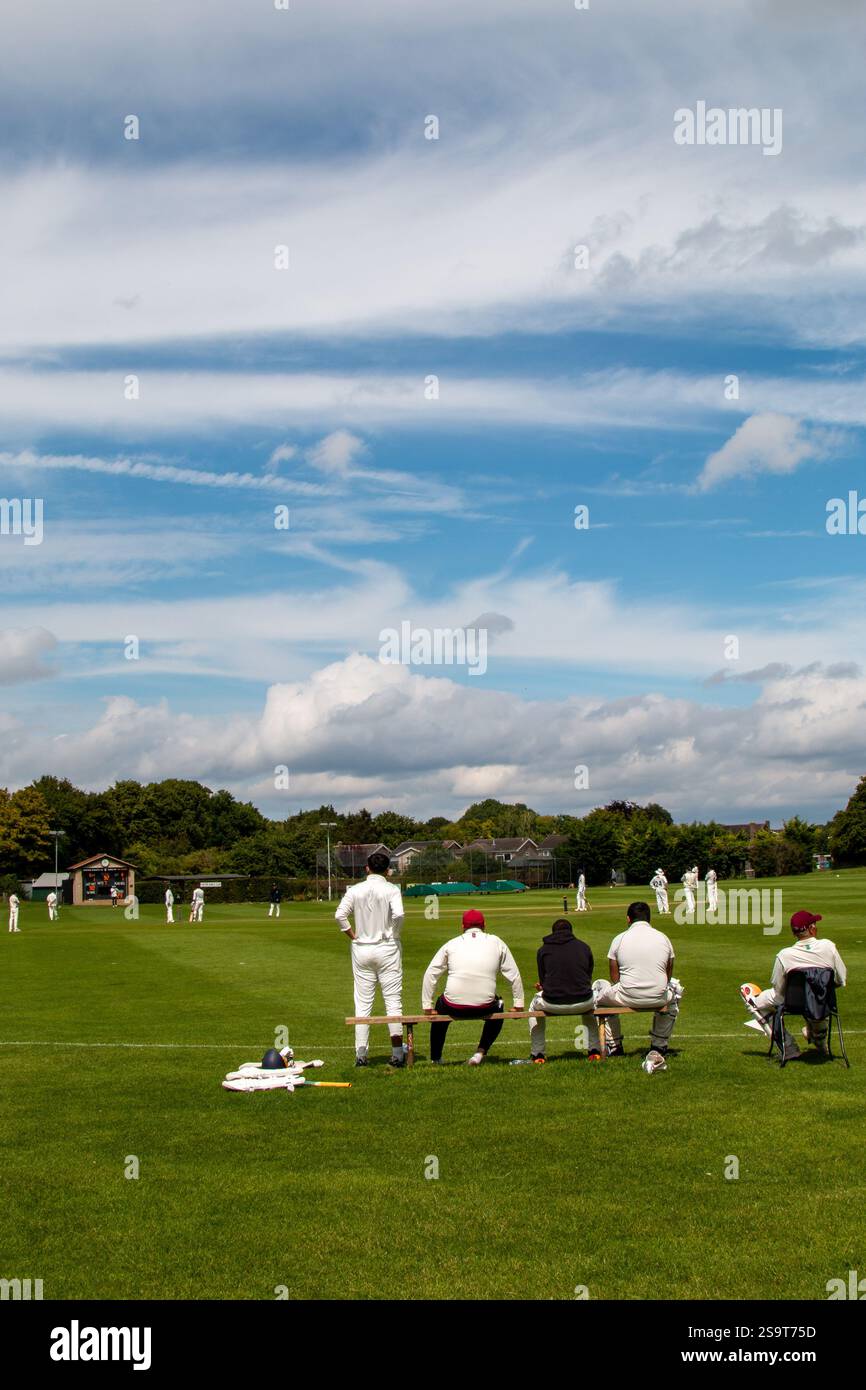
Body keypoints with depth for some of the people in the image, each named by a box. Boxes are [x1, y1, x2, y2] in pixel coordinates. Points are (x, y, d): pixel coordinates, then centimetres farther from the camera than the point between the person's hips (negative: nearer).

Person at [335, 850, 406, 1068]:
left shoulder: (355, 890, 1)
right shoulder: (391, 890, -6)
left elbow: (340, 915, -7)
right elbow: (398, 914, -21)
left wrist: (354, 936, 3)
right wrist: (396, 934, -4)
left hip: (362, 949, 2)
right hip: (387, 948, -2)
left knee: (363, 1003, 6)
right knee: (393, 1000, 3)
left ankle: (361, 1054, 3)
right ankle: (397, 1053, 2)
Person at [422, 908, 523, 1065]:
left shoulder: (452, 943, 11)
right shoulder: (496, 942, 12)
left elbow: (430, 974, 9)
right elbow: (514, 974, 13)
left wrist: (427, 1005, 13)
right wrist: (518, 1004, 19)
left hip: (454, 1007, 0)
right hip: (484, 1007, 0)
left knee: (440, 1006, 34)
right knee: (497, 1007, 34)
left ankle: (436, 1058, 38)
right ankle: (481, 1052, 20)